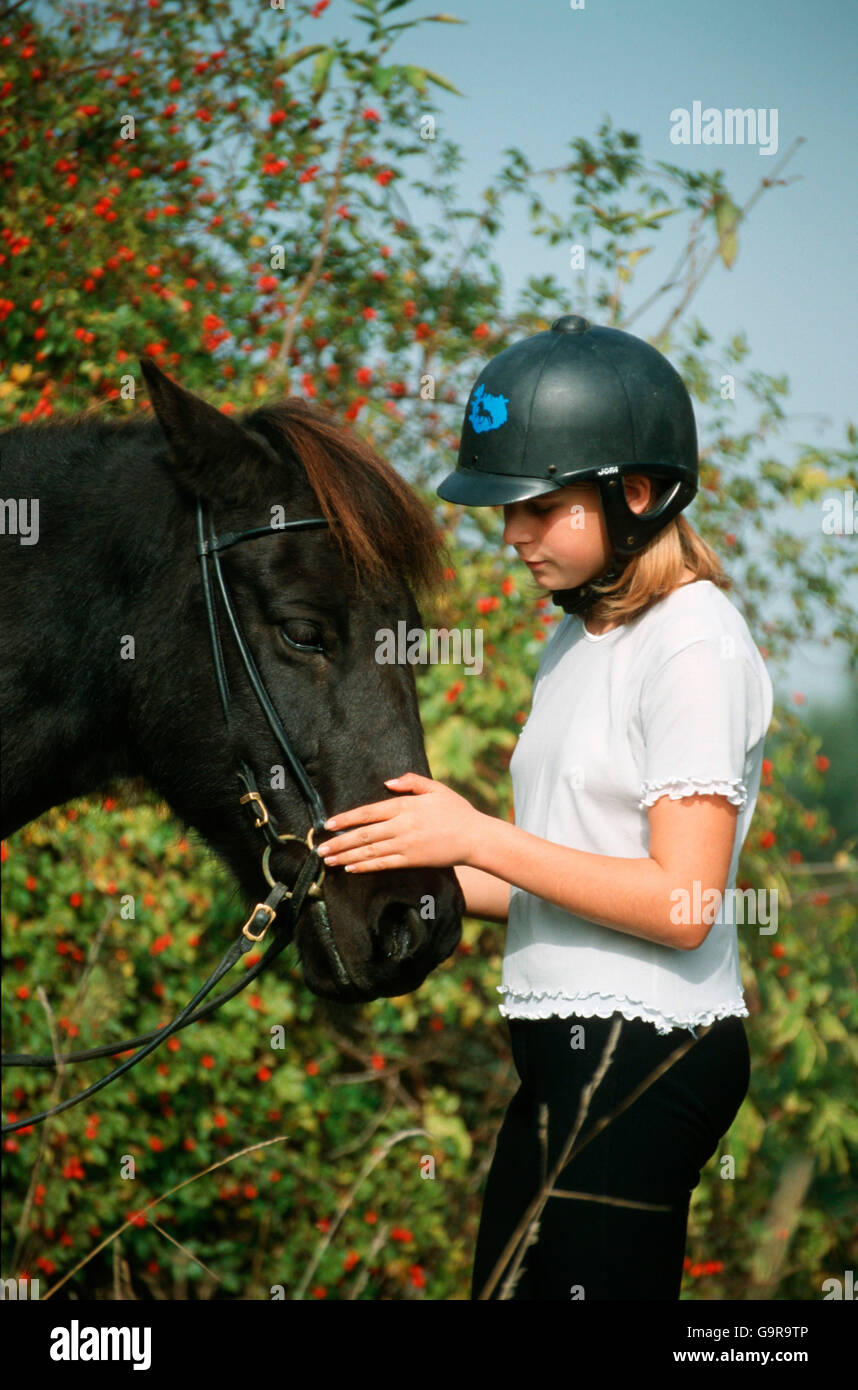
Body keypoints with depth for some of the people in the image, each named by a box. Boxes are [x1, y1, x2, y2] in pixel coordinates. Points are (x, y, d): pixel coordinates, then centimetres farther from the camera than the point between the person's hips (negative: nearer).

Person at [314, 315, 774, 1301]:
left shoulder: (695, 644, -12)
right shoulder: (578, 638, 16)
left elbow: (680, 903, -18)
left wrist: (476, 837, -17)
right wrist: (405, 868, 4)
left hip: (641, 1058, -9)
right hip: (571, 1054, 9)